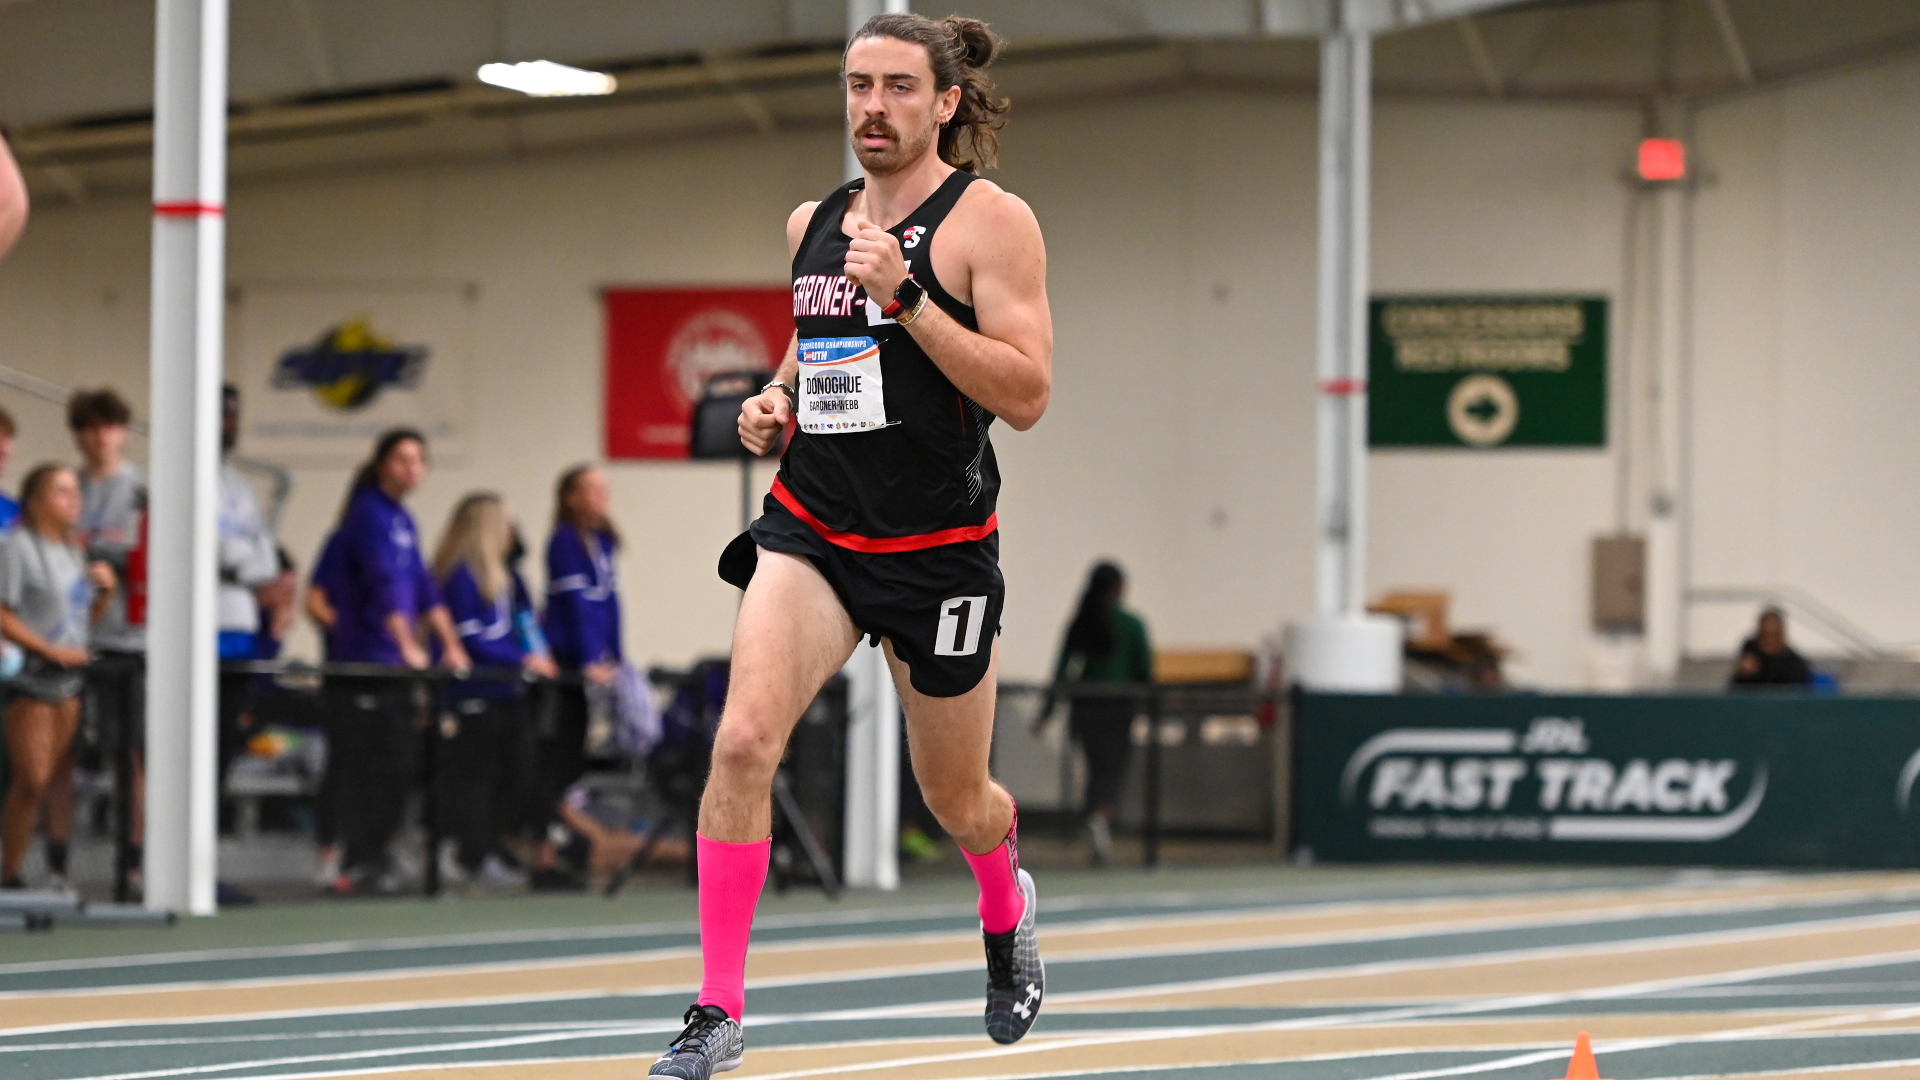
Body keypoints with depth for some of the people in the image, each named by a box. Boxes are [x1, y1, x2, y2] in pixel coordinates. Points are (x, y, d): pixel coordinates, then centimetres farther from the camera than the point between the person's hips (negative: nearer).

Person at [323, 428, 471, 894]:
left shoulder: (403, 520, 18)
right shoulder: (369, 514, -10)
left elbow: (423, 588, 23)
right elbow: (384, 583, -20)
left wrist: (450, 645, 18)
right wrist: (407, 645, -28)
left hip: (393, 667, 9)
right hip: (363, 665, -9)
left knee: (394, 767, 7)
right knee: (361, 765, -9)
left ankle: (372, 860, 11)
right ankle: (356, 864, -10)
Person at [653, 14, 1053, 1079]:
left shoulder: (988, 222, -8)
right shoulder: (812, 224, 9)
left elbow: (1025, 395, -16)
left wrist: (905, 297, -23)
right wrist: (775, 399, 6)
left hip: (937, 546, -3)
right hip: (809, 527, 3)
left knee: (956, 797, 14)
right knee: (743, 740, -21)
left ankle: (1006, 910, 51)